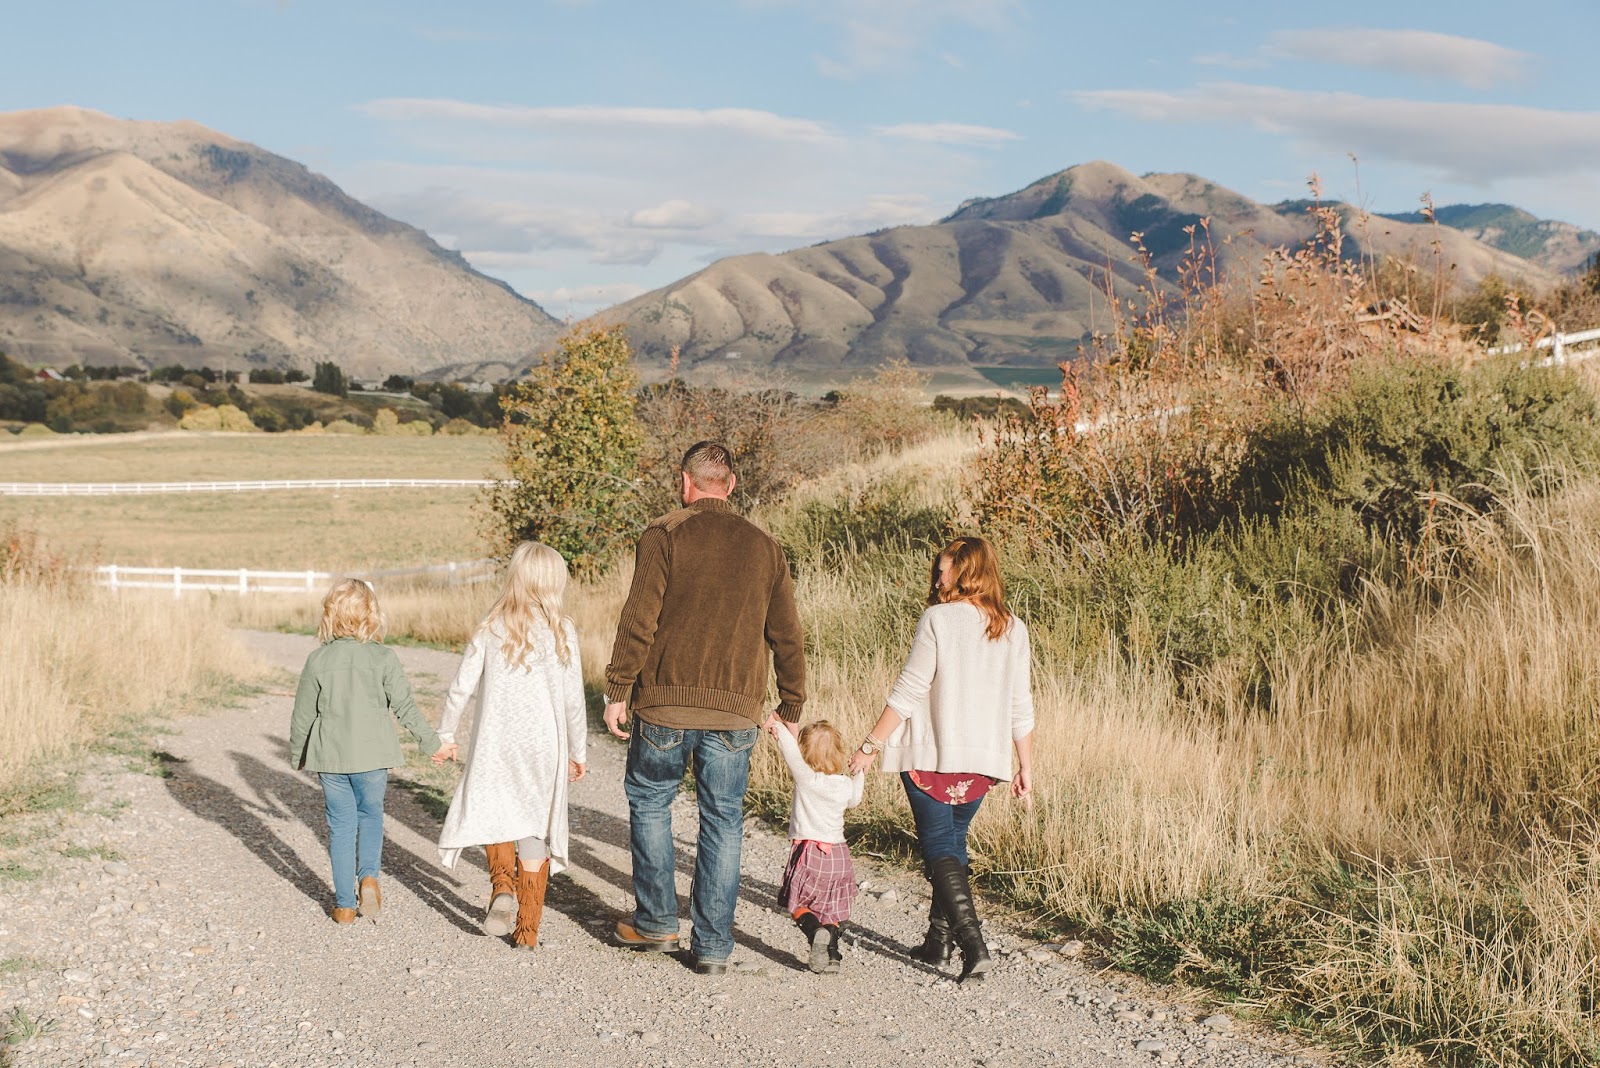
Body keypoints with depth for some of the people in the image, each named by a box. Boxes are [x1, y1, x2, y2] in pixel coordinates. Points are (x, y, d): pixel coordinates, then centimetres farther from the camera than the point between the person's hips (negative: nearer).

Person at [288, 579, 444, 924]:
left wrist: (296, 754, 17)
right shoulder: (383, 657, -8)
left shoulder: (319, 659, -5)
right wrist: (432, 742, 6)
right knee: (371, 815, 20)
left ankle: (344, 905, 13)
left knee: (341, 825, 10)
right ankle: (369, 875, -3)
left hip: (330, 755, 1)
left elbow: (303, 714, 2)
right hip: (372, 755, -1)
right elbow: (404, 707, -6)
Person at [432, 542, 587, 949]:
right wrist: (577, 752, 8)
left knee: (494, 811, 22)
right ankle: (528, 928, 10)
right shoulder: (561, 631, -5)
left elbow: (460, 688, -1)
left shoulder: (492, 627, -2)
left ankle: (502, 883, -4)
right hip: (544, 747, 0)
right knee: (535, 832, 8)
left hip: (494, 744, 1)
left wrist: (446, 736, 13)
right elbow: (573, 700, -3)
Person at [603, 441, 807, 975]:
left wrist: (617, 691, -3)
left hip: (666, 701, -2)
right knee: (722, 820, 8)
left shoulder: (664, 535, -3)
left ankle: (656, 920, 20)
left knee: (649, 801, 17)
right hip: (735, 710, 3)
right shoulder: (764, 547, 8)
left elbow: (639, 620, -10)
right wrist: (792, 705, 20)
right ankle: (713, 944, 9)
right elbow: (788, 636, 10)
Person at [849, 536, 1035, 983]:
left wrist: (870, 746, -6)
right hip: (984, 760, 5)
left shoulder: (939, 619, -10)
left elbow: (908, 691, -12)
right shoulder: (1013, 629, 4)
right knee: (953, 843, 20)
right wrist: (1025, 767, 15)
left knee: (940, 848, -1)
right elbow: (1020, 706, 7)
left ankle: (973, 946, -15)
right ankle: (940, 938, 24)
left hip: (932, 756, -5)